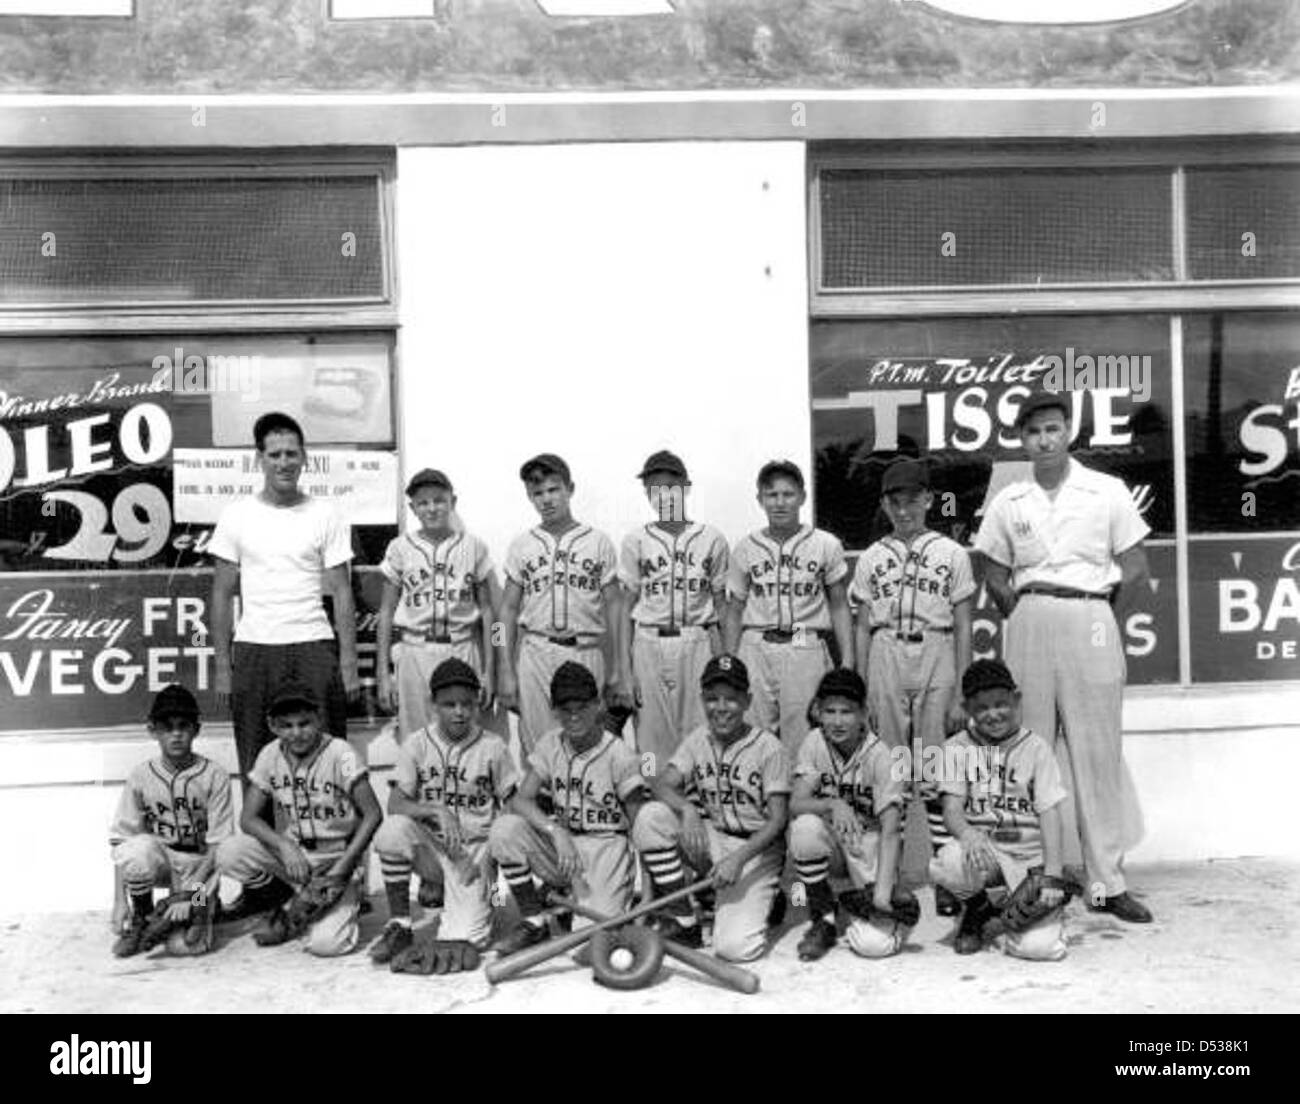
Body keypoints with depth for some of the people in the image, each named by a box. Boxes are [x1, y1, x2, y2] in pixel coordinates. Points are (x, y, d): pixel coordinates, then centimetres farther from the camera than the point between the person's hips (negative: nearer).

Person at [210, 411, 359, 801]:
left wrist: (349, 662, -4)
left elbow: (341, 593, 3)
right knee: (256, 765, 6)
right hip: (254, 650, 1)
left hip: (315, 647, -1)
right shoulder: (237, 515, 6)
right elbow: (222, 594, 7)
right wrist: (221, 666, 2)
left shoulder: (324, 516, 4)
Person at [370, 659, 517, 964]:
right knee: (392, 830, -31)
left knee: (463, 938, -20)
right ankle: (399, 926, -11)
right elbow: (395, 804, -10)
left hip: (475, 850, -1)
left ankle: (473, 901, 18)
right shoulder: (417, 743, -2)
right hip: (430, 847, 2)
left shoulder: (493, 747, -5)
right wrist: (436, 810, -27)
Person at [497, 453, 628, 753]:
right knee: (536, 748, 3)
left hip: (587, 653, -1)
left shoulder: (598, 542, 5)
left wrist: (617, 675, 1)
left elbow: (612, 607, 5)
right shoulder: (521, 545, 8)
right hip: (535, 653, 1)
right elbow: (508, 609, 10)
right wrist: (505, 670, 2)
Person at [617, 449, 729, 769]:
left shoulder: (711, 539, 5)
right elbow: (626, 606, 6)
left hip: (698, 642, 0)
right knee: (652, 734, 4)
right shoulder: (635, 541, 5)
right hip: (649, 644, 0)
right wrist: (624, 668, 0)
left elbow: (721, 605, 7)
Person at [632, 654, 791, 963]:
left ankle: (763, 901, 12)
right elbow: (662, 784, -8)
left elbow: (777, 819, -13)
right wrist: (687, 809, -30)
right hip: (709, 840, 5)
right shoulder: (698, 740, 4)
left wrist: (738, 859, -27)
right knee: (650, 817, -23)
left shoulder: (769, 748, -10)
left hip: (755, 848, -4)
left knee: (734, 946, -24)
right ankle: (683, 921, -9)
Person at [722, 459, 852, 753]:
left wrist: (847, 662, 0)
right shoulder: (746, 547, 7)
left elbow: (839, 606, 7)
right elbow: (734, 611, 11)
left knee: (801, 744, 0)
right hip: (755, 649, 1)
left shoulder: (826, 545, 4)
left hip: (806, 651, -1)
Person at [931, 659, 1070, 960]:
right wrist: (968, 834, -28)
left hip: (1030, 856, 0)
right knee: (944, 865, -35)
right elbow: (952, 807, -4)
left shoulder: (1035, 747, 2)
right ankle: (979, 908, 3)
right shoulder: (957, 748, 4)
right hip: (982, 847, 1)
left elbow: (1049, 814, -4)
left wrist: (1052, 876, -14)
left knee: (1039, 947, -20)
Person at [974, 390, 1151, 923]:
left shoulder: (1107, 492, 2)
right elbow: (995, 578, 12)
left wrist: (1101, 620, 2)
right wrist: (1023, 616, 4)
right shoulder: (1007, 503, 7)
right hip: (1028, 626, 2)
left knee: (1098, 751, 2)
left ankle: (1107, 881, 9)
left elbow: (1135, 570, 3)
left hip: (1091, 623, -2)